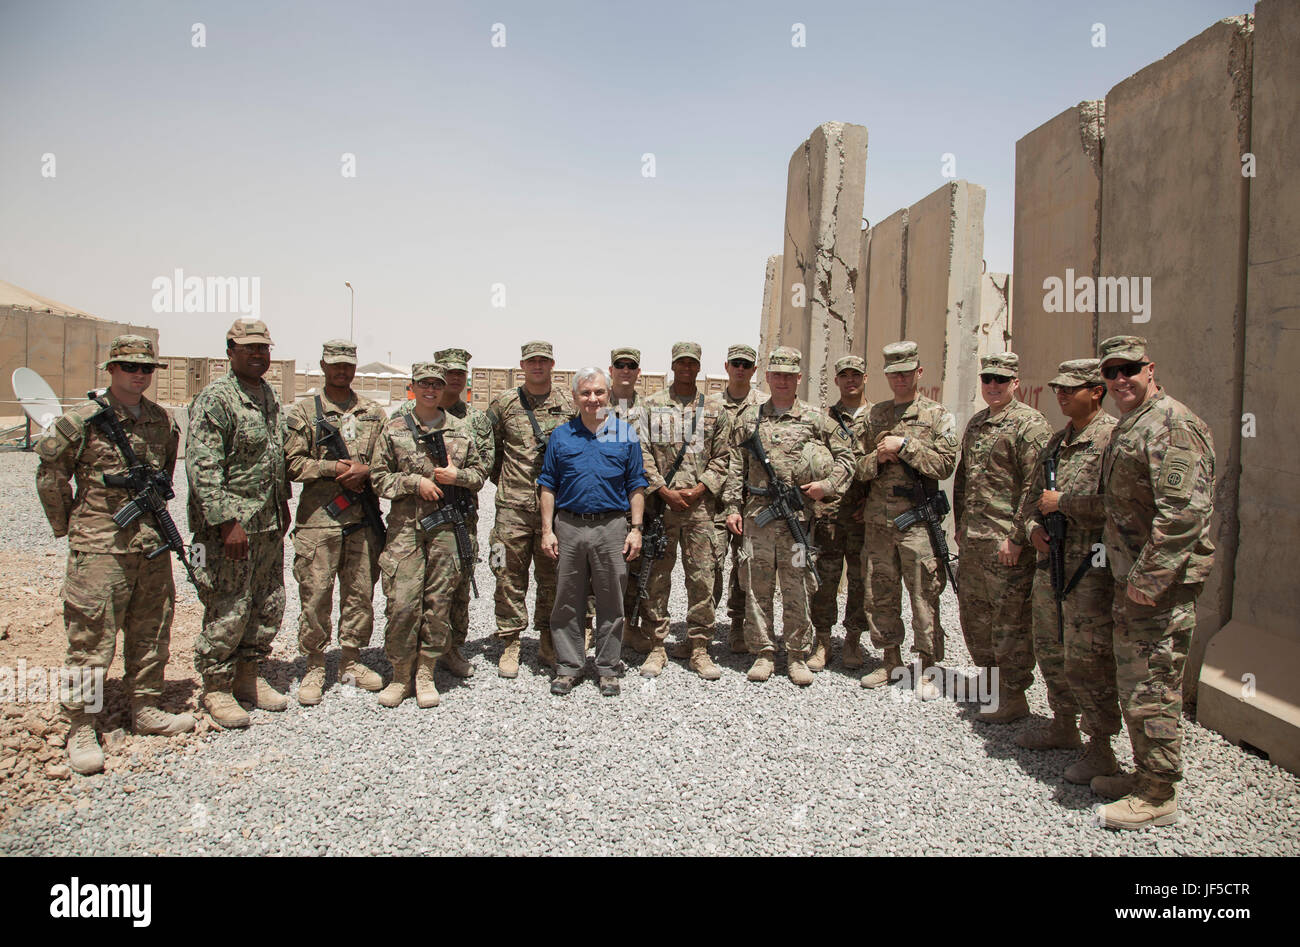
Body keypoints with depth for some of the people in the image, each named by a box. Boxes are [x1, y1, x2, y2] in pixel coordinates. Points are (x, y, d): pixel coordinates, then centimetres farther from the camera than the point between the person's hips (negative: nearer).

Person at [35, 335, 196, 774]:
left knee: (151, 633, 14)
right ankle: (80, 728, 11)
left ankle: (146, 708, 28)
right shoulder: (82, 421, -8)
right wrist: (67, 526, 5)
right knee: (91, 639, -1)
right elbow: (50, 475, 0)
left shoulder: (164, 422, 7)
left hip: (153, 543, 6)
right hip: (99, 547, -5)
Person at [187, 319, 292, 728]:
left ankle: (247, 675, 29)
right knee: (227, 611, -1)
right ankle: (216, 688, 14)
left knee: (268, 606, 14)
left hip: (270, 524, 8)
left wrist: (283, 503, 19)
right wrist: (226, 522, -22)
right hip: (231, 524, -8)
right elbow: (202, 468, -18)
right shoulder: (214, 399, -12)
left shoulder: (270, 396, 13)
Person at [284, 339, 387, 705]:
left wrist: (365, 471, -10)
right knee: (315, 595, 0)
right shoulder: (303, 412, 4)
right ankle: (314, 668, 13)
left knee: (360, 593, 9)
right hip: (318, 521, -3)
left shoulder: (374, 413, 12)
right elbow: (293, 462, -4)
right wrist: (335, 468, -14)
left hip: (364, 521, 3)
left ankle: (351, 661, 23)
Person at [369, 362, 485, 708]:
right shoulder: (395, 428, 6)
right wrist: (415, 482, -9)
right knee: (402, 602, -6)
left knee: (439, 602, 4)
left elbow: (479, 474, 14)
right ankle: (401, 676, 11)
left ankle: (426, 674, 16)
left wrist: (457, 475, -6)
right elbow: (378, 476, 5)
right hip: (405, 526, -1)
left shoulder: (460, 430, 11)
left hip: (448, 526, 2)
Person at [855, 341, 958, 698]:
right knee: (882, 595, 11)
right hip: (877, 519, 4)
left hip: (917, 520, -4)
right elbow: (859, 467, 13)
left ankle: (926, 670, 10)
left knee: (924, 596, -1)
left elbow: (944, 464, -9)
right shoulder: (875, 414, 14)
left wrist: (903, 445, -13)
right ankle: (891, 661, 24)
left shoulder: (938, 415, 3)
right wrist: (878, 458, -7)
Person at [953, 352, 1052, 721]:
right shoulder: (976, 423, 15)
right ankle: (991, 678, 33)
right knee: (973, 611, 16)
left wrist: (1017, 536, -19)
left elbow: (1036, 487, -16)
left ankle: (1013, 696, 11)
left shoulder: (1031, 425, -10)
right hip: (972, 539, 8)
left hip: (1007, 541, -8)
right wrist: (960, 524, 18)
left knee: (1010, 618, 0)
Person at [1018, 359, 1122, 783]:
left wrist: (1060, 502, -14)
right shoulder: (1057, 441, 15)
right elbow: (1033, 493, 23)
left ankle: (1101, 749, 9)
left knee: (1087, 660, -4)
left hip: (1091, 566, -9)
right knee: (1050, 650, 17)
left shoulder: (1113, 438, -12)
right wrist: (1034, 525, 4)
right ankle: (1063, 725, 34)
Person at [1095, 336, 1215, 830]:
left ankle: (1159, 796, 9)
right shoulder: (1127, 427, 16)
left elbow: (1184, 510, -24)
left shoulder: (1171, 425, -16)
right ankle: (1145, 775, 31)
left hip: (1162, 581, -10)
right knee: (1132, 683, 18)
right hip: (1133, 576, 10)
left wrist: (1149, 577, -23)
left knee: (1152, 687, -3)